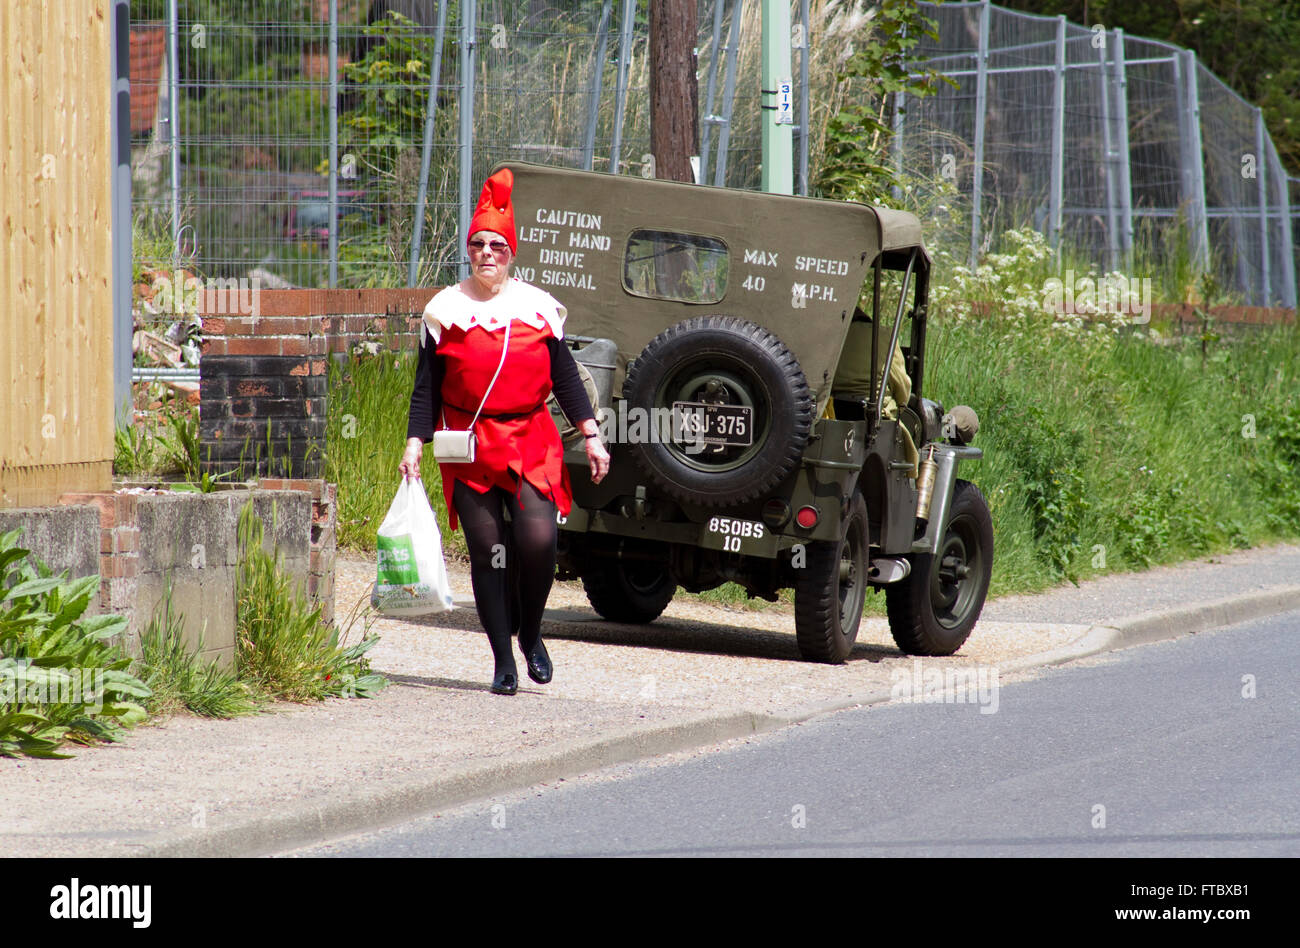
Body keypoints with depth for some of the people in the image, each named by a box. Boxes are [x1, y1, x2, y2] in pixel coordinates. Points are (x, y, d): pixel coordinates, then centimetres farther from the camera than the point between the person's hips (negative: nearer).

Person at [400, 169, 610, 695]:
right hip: (469, 447, 0)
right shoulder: (445, 310, 5)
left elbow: (565, 379, 10)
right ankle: (503, 662, 9)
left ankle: (531, 634, 9)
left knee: (538, 538, -16)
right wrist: (414, 445, -1)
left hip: (531, 442, 0)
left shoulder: (538, 307, 7)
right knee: (486, 551, 0)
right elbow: (427, 389, 7)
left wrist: (592, 437, 6)